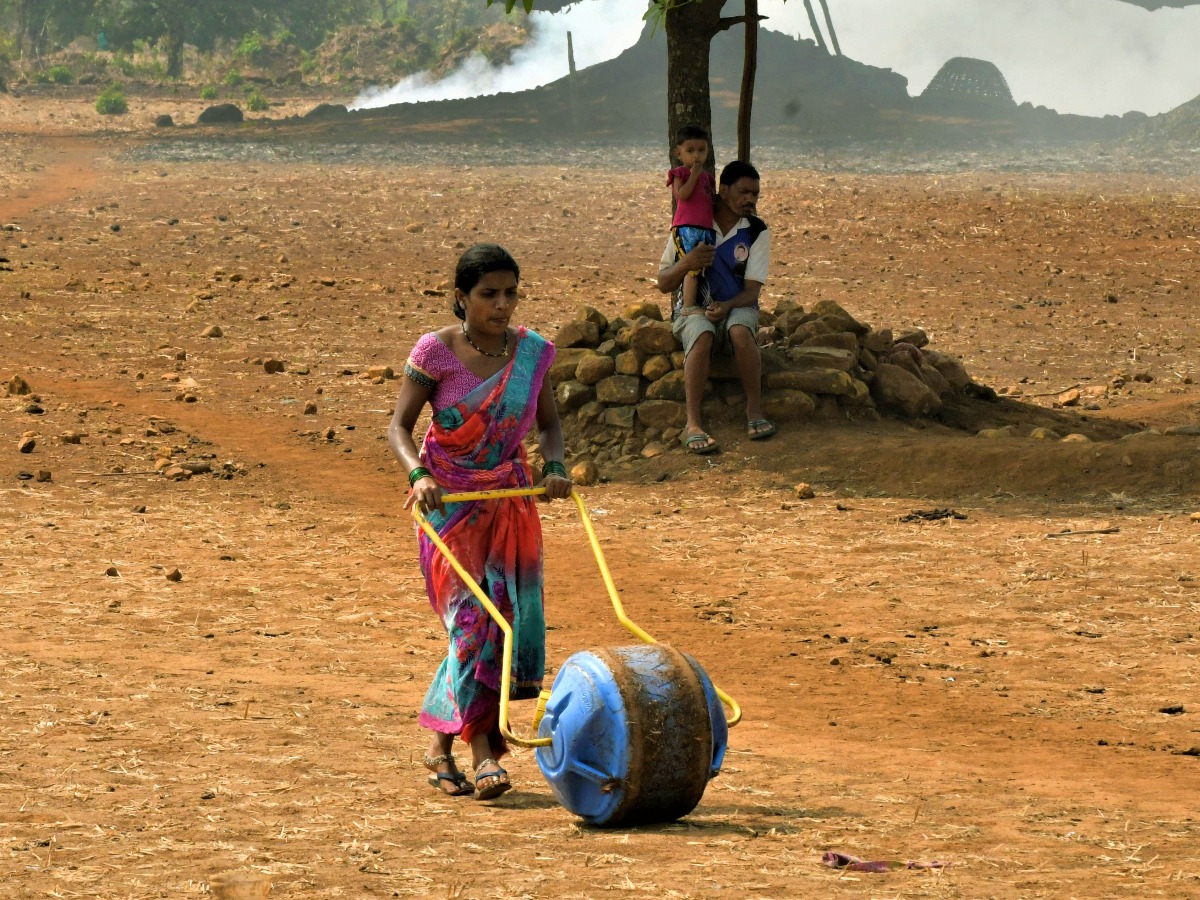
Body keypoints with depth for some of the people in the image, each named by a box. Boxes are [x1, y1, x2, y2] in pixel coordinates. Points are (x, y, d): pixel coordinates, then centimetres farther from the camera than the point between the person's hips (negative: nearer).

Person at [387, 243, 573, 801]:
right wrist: (418, 475, -28)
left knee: (510, 613, 1)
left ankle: (442, 745, 15)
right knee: (472, 614, -13)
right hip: (450, 499, -4)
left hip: (509, 497, 4)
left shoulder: (532, 352, 0)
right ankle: (481, 751, -15)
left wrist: (555, 467, -10)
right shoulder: (436, 352, -11)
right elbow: (399, 426, -9)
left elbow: (549, 424, 10)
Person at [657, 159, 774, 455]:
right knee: (702, 335, -37)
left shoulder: (757, 232, -3)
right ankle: (693, 424, -42)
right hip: (694, 309, -1)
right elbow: (664, 284, -3)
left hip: (736, 307, 1)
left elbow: (752, 291, -7)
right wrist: (685, 263, -24)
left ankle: (755, 411, -28)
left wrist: (727, 306, -29)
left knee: (740, 330, -36)